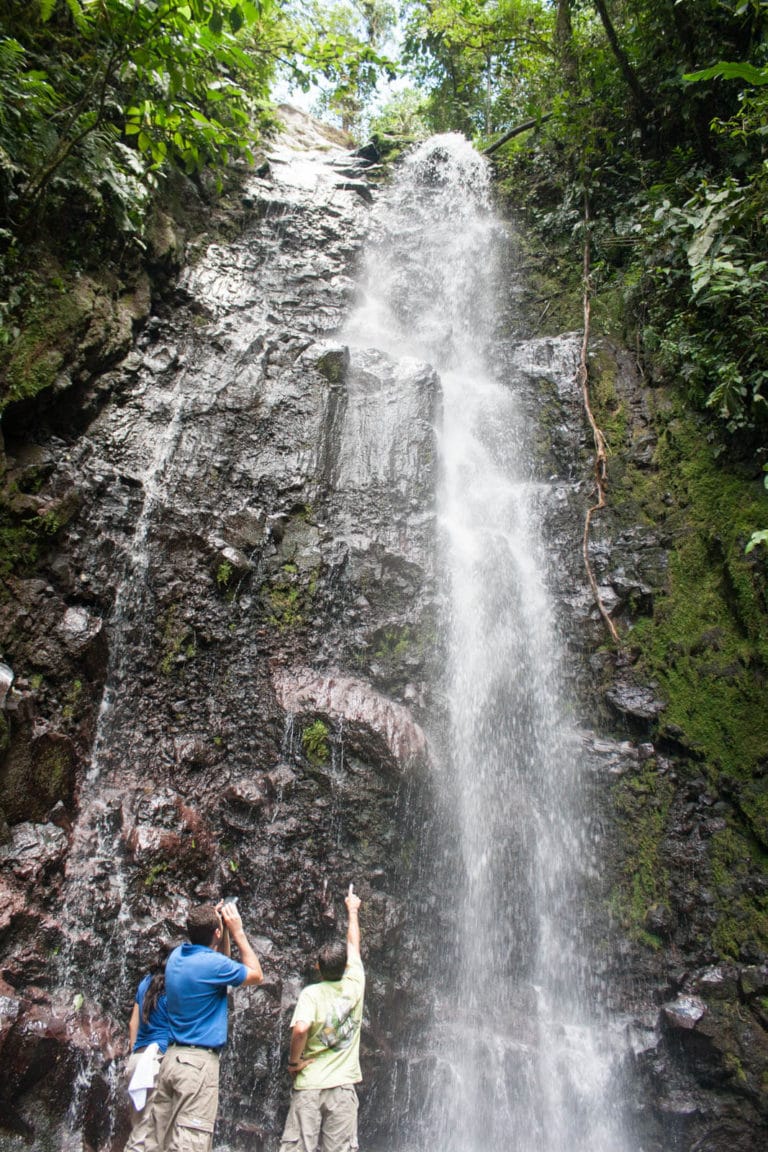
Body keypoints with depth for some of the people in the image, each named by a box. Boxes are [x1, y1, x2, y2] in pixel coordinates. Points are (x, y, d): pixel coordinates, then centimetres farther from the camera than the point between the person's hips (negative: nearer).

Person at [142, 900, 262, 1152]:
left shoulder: (177, 955, 5)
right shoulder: (212, 963, -19)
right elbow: (256, 975, -1)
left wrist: (225, 930, 12)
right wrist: (237, 931, -2)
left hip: (171, 1056, 9)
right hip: (198, 1062, -9)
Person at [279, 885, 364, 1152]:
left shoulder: (311, 993, -8)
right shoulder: (354, 986, 1)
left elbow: (300, 1028, -27)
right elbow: (354, 945, 16)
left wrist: (293, 1061, -7)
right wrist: (352, 910, 31)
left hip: (308, 1084, -2)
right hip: (343, 1085, 2)